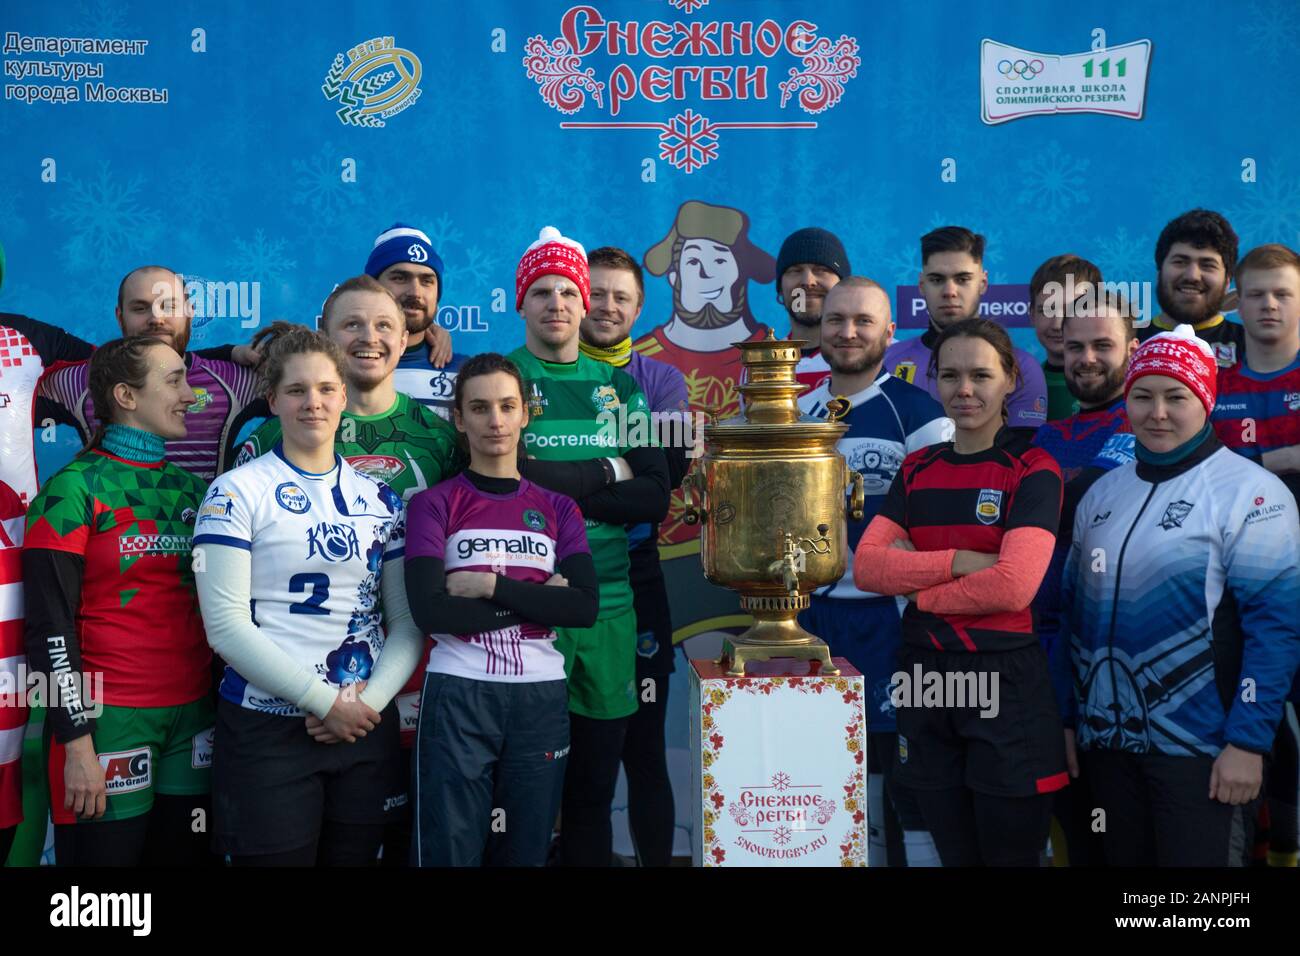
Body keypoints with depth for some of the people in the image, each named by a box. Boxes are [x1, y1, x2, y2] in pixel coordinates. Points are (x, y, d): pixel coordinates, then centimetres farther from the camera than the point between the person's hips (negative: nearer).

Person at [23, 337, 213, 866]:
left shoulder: (193, 489, 10)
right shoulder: (75, 491, -7)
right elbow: (50, 626, -11)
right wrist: (76, 742, -15)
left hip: (193, 714, 6)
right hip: (109, 721, -5)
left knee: (183, 853, 13)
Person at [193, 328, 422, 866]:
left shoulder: (379, 499, 8)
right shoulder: (237, 493, -4)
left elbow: (408, 619, 5)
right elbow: (225, 623, -13)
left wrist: (370, 701, -11)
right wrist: (325, 703, -14)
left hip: (367, 726, 4)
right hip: (267, 729, -4)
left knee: (355, 857, 14)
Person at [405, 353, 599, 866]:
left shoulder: (559, 509, 9)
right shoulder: (434, 505, 1)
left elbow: (585, 606, -5)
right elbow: (430, 609, -13)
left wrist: (489, 585, -11)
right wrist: (536, 601, -10)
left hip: (542, 696, 3)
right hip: (458, 694, -3)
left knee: (525, 851, 12)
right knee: (451, 850, 1)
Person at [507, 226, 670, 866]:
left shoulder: (618, 387, 12)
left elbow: (654, 499, 2)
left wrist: (555, 490, -10)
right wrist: (608, 471, -7)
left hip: (609, 606, 3)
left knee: (594, 790, 12)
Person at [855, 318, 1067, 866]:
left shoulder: (1034, 471, -6)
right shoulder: (917, 468, 9)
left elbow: (1013, 586, -20)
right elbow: (866, 566, -3)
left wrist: (918, 589, -8)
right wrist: (957, 560, -15)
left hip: (1005, 681, -5)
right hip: (923, 677, 5)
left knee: (1011, 854, 8)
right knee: (954, 854, 17)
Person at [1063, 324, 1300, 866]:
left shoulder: (1247, 490, -8)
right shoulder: (1102, 493, 9)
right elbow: (1072, 607, 13)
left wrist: (1249, 741, -16)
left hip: (1199, 745, -5)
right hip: (1106, 739, 6)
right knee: (1122, 859, 16)